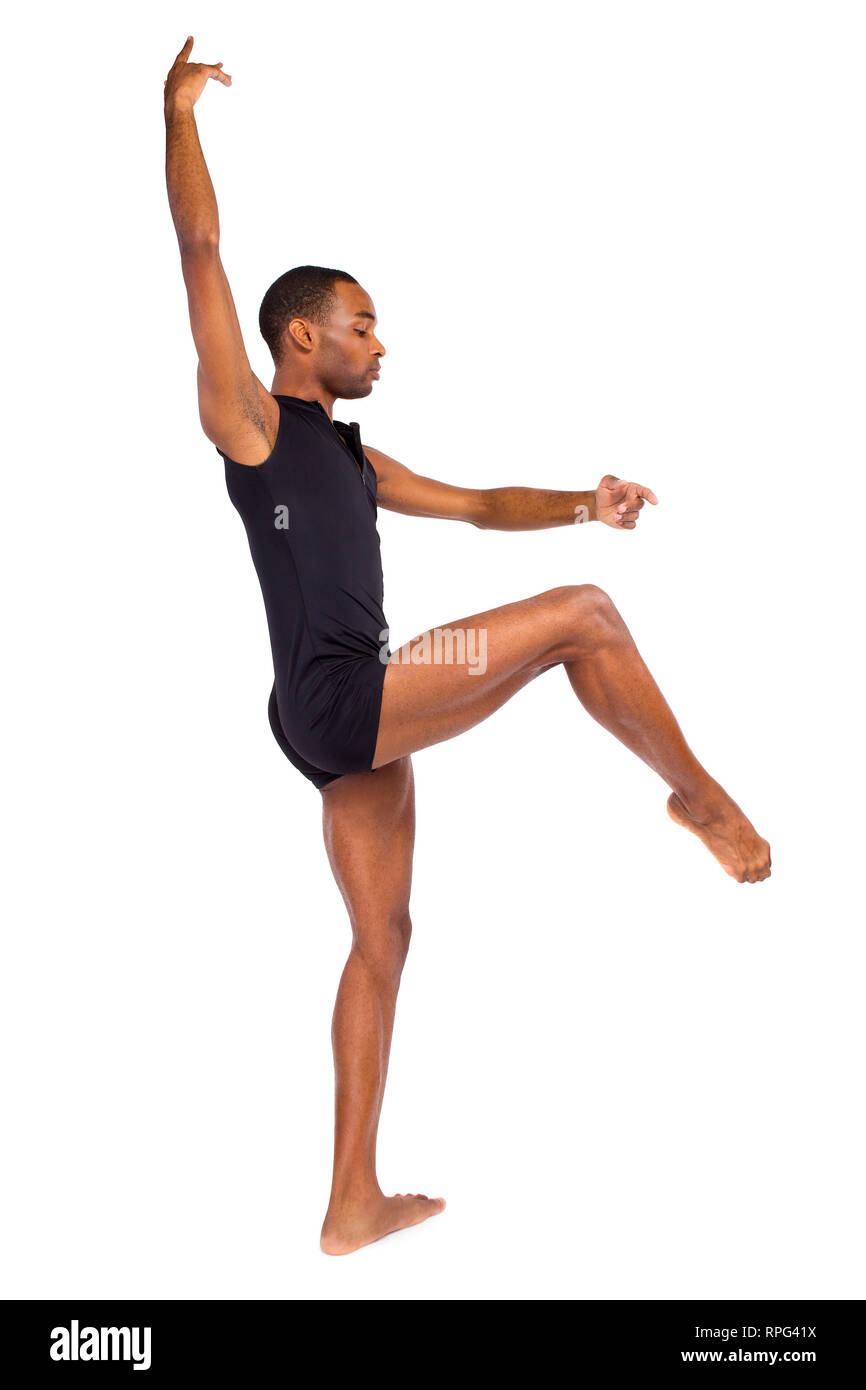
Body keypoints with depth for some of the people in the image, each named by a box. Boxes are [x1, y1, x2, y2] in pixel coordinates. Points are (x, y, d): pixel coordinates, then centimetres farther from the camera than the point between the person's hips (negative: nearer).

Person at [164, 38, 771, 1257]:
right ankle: (704, 799, 8)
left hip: (354, 723, 9)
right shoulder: (250, 419, 0)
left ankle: (353, 1202, 18)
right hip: (337, 701, -9)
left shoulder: (354, 459, 22)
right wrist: (181, 112, -5)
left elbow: (480, 505, 23)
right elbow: (201, 252, -7)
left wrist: (582, 504, 9)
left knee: (381, 942, 10)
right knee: (585, 614, -8)